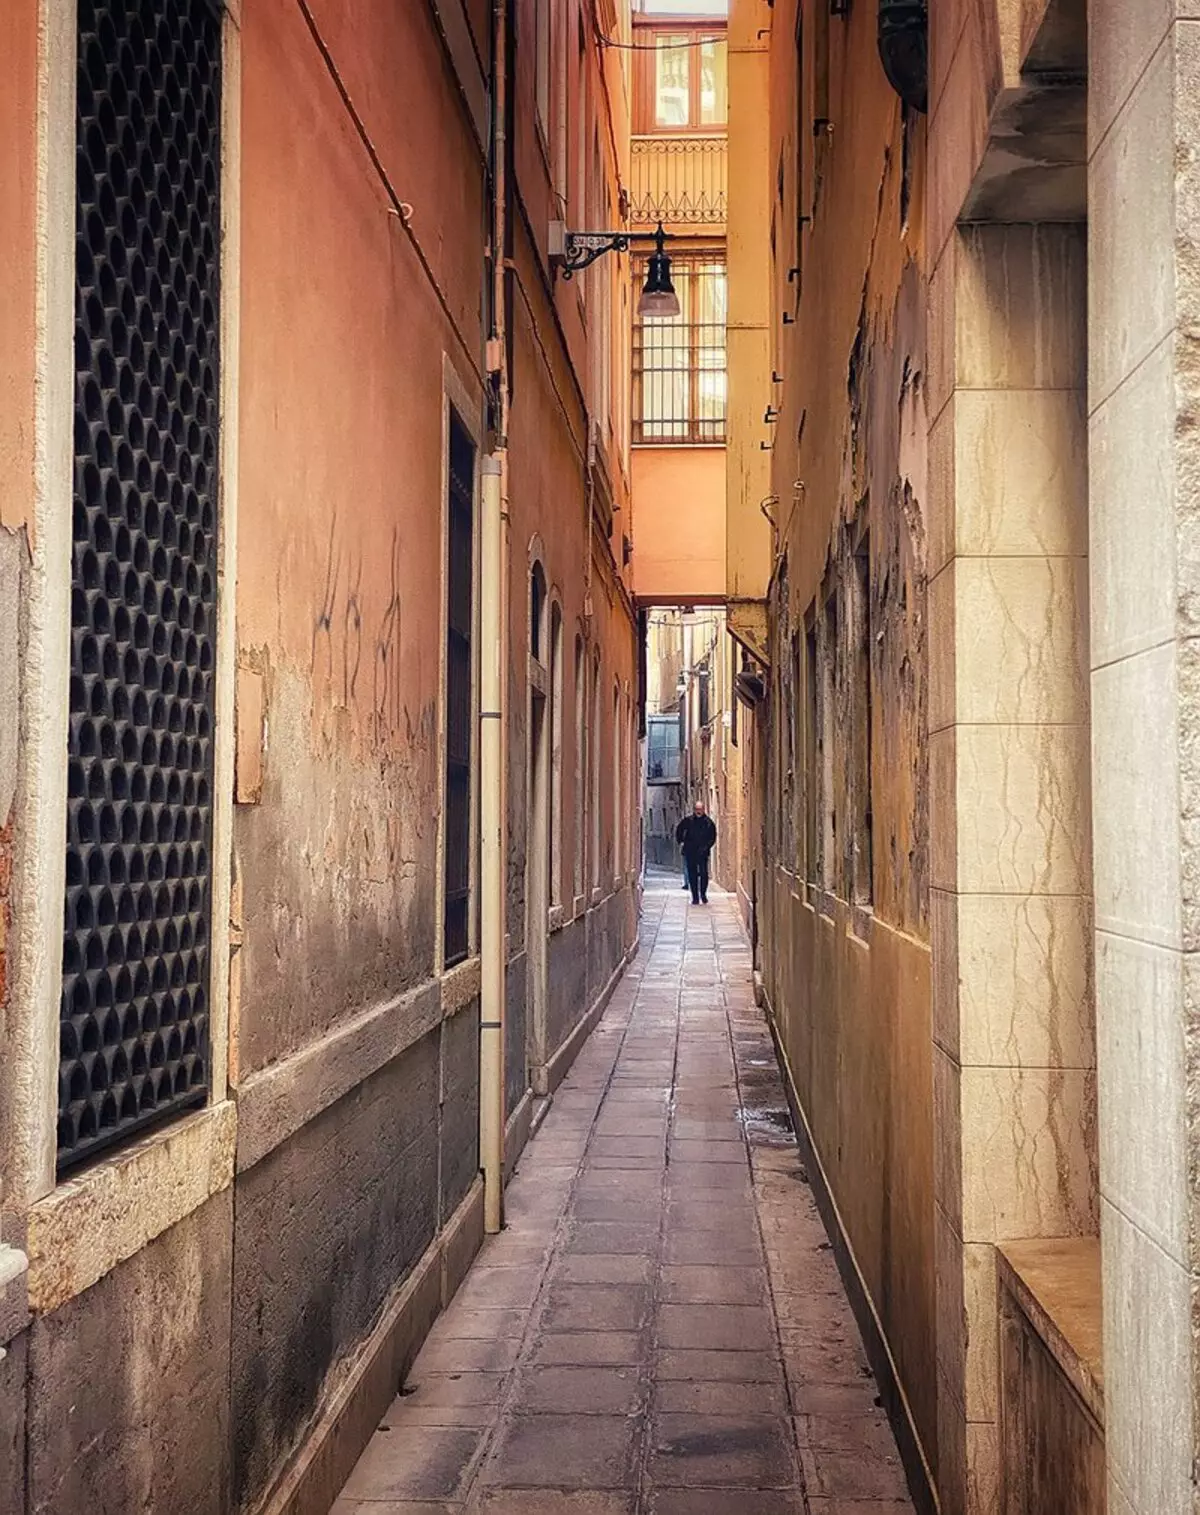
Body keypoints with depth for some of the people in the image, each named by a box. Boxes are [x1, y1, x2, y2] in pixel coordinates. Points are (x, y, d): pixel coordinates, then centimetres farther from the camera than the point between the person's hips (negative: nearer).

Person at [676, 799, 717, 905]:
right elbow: (679, 830, 17)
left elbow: (713, 836, 7)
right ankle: (695, 897, 9)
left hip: (703, 852, -1)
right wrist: (681, 842, 11)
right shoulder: (688, 820, 1)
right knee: (692, 875, 3)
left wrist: (707, 846, -3)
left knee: (704, 874, -6)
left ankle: (703, 894, 13)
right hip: (690, 852, 1)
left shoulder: (708, 821, 0)